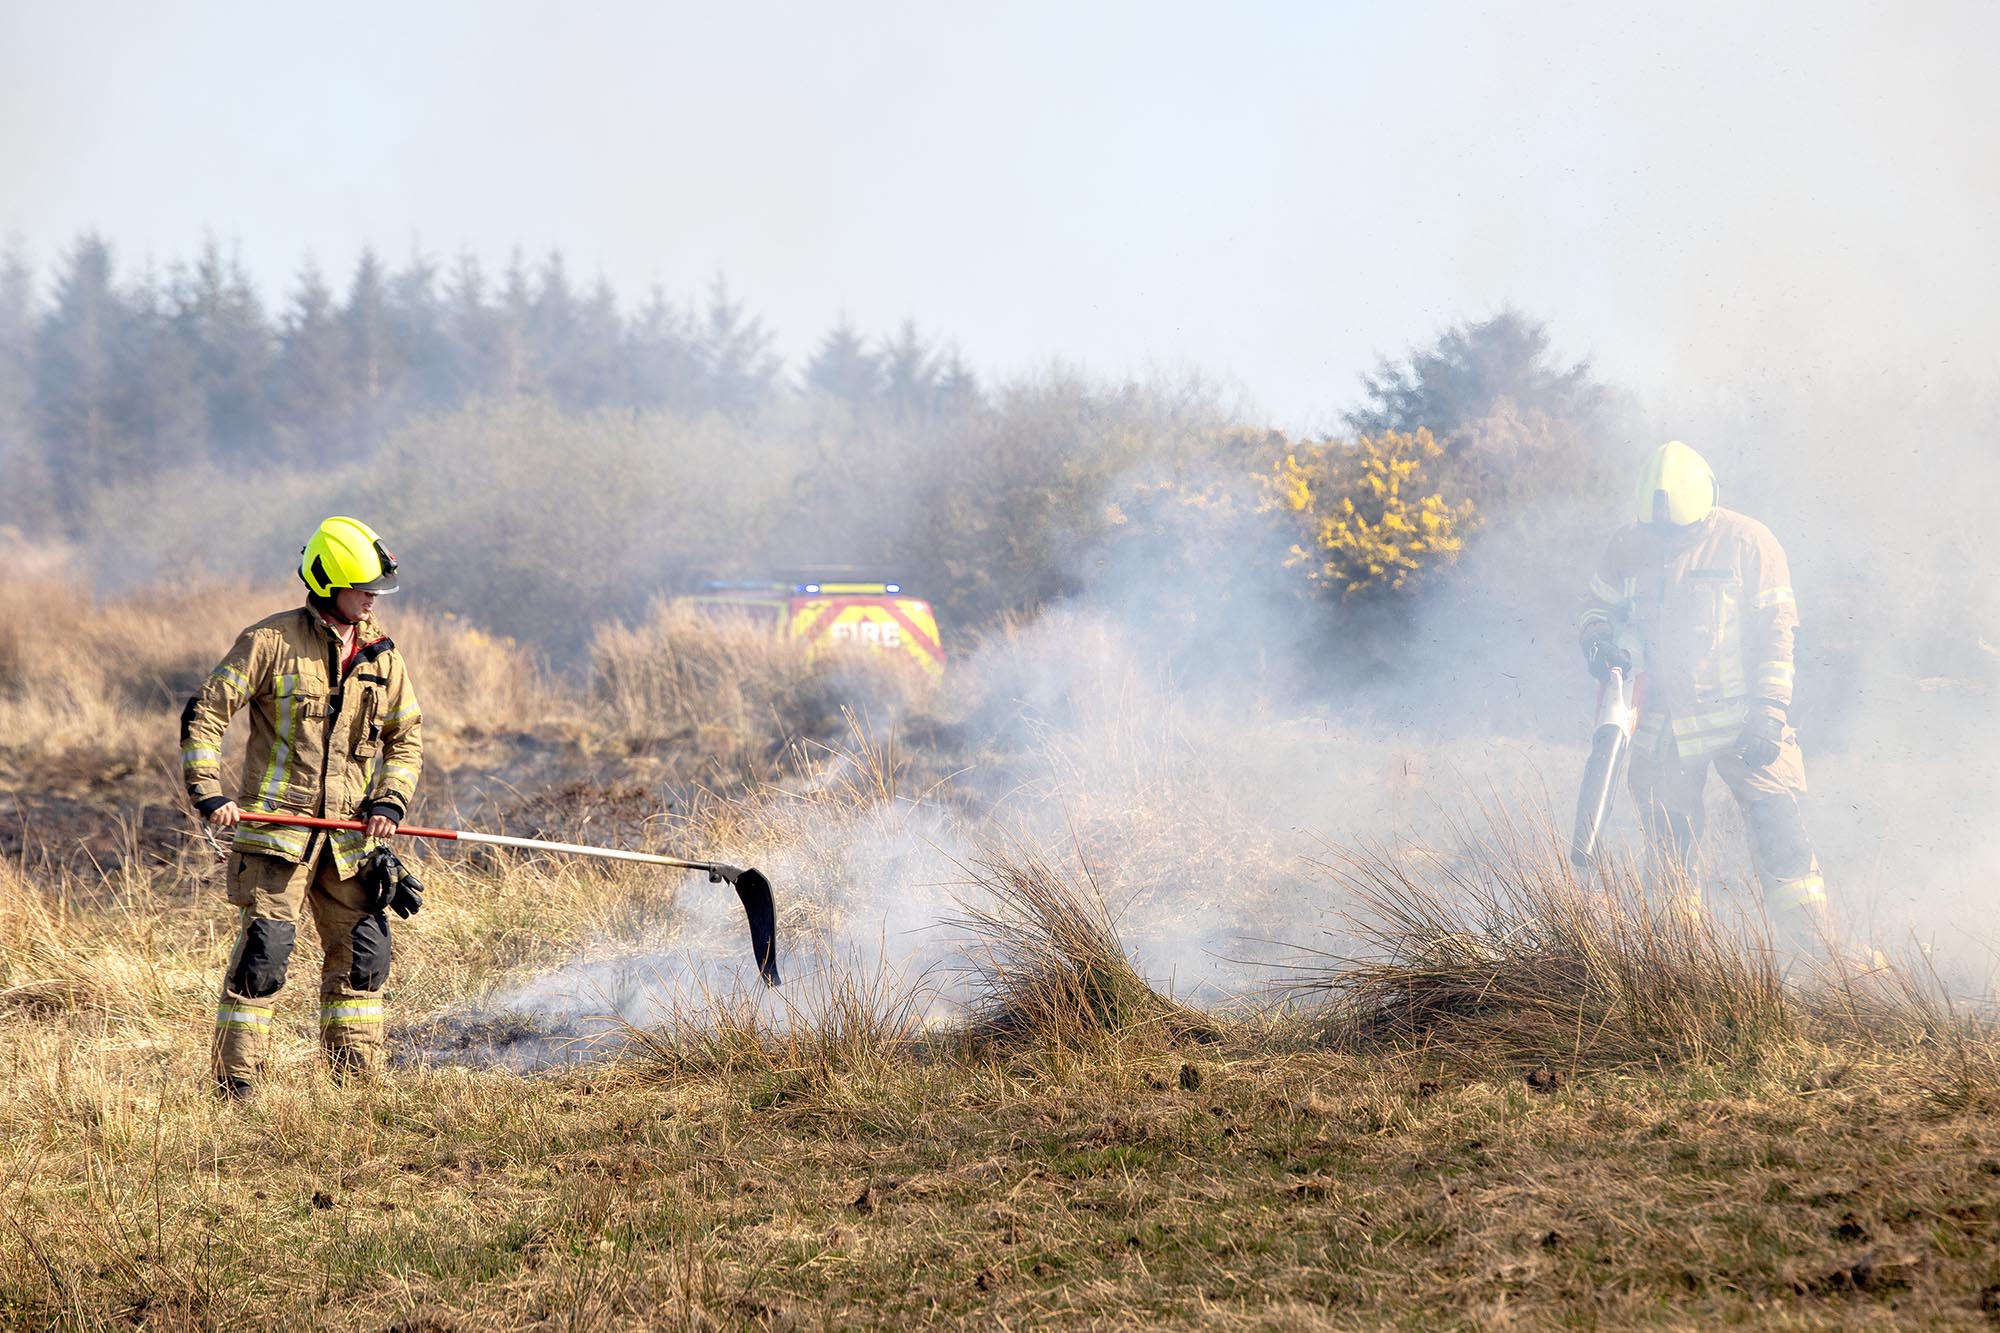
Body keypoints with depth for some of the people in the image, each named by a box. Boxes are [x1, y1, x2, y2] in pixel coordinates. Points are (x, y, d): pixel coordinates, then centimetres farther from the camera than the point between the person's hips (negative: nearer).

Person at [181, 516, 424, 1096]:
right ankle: (235, 1079, -3)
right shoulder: (271, 640, -6)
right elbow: (205, 714, -5)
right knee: (264, 948, -10)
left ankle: (355, 1080, 17)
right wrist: (208, 793, -15)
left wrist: (389, 802, 1)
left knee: (364, 952, 5)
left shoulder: (381, 653, 9)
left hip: (349, 834, 5)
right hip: (275, 825, -5)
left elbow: (407, 735, 16)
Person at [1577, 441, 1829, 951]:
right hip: (1664, 724, 4)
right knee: (1666, 848, 10)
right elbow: (1599, 601, 17)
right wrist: (1599, 638, -6)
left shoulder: (1747, 542, -10)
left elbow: (1776, 633, -7)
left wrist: (1769, 713, -13)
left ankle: (1812, 954, -7)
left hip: (1740, 718, -4)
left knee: (1779, 835, -11)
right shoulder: (1629, 546, 0)